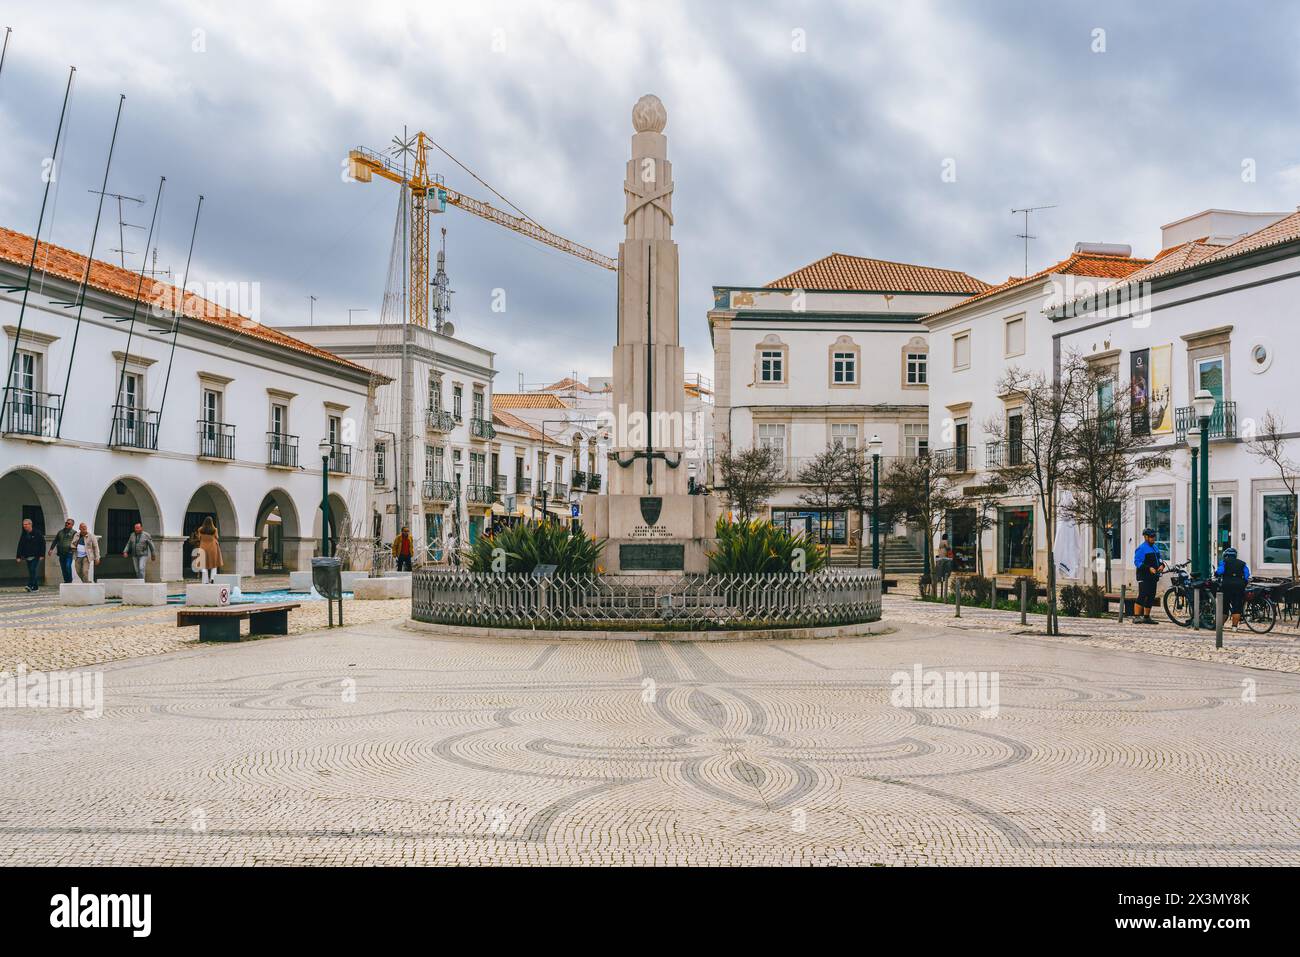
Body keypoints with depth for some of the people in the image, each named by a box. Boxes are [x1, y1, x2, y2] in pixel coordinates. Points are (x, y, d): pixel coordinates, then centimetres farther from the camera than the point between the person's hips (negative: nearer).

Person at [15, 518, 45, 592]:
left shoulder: (37, 533, -4)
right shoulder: (23, 534, 10)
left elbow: (43, 544, -5)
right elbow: (20, 546, 12)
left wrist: (42, 555, -11)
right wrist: (19, 556, 6)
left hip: (36, 556, -5)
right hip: (27, 557, 5)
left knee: (33, 570, -15)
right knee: (31, 572, 6)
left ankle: (30, 586, -20)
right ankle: (35, 587, 12)